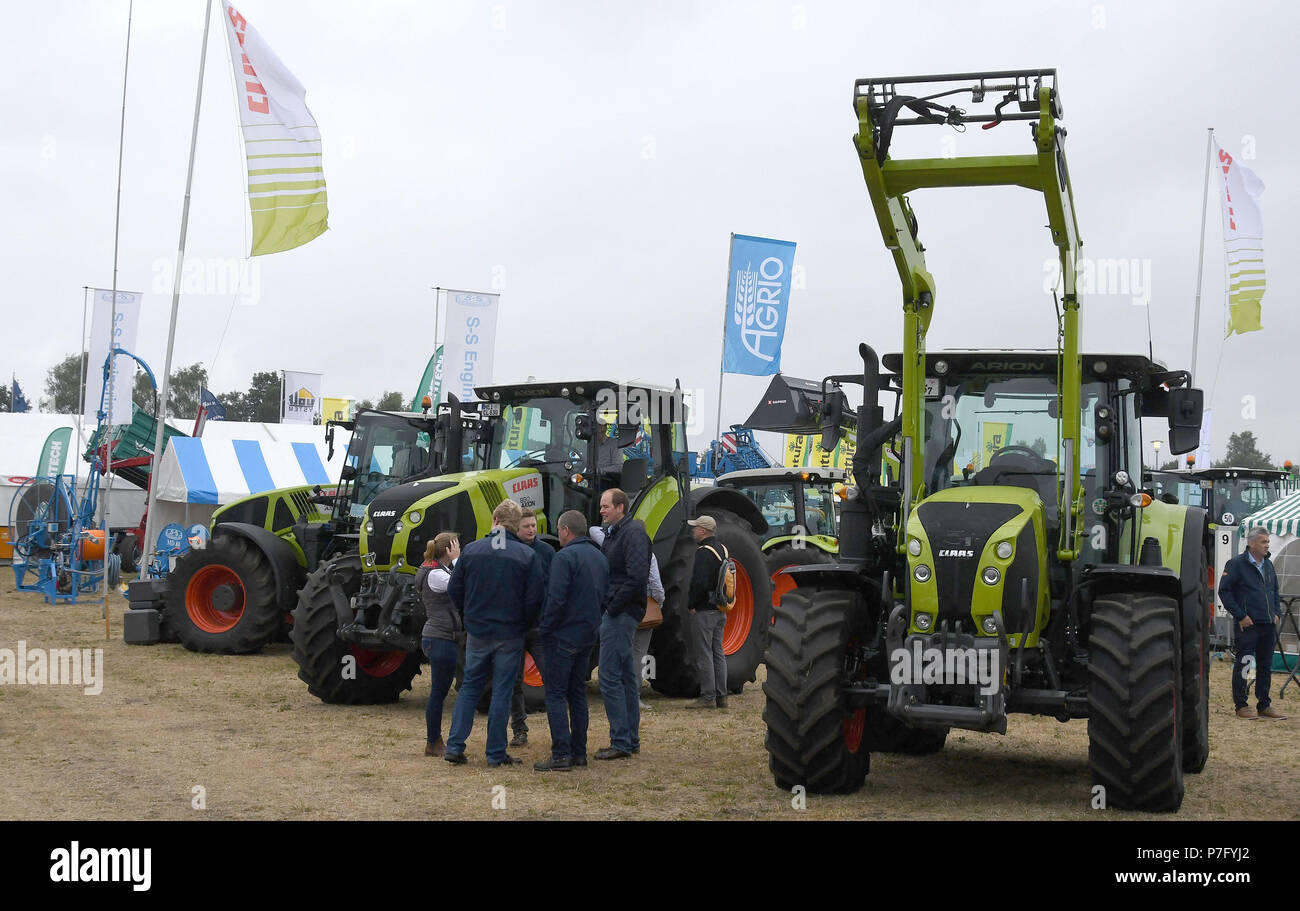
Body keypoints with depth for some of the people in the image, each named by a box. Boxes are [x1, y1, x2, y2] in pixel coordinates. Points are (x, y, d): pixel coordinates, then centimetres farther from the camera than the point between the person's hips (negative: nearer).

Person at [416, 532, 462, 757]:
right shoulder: (435, 574, -15)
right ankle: (433, 743, 4)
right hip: (441, 639, -10)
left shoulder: (439, 571, 16)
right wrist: (456, 560, -17)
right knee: (439, 692, -3)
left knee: (440, 692, 14)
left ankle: (435, 741, 20)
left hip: (443, 639, 10)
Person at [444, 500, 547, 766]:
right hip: (510, 634, -2)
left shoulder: (471, 551, -3)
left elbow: (454, 590, 2)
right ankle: (496, 754, 9)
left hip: (477, 633, 2)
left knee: (469, 687, 15)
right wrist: (522, 622, 7)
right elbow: (535, 598, -11)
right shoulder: (526, 555, -9)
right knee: (501, 692, 5)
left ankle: (454, 746, 11)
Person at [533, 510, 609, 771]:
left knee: (555, 694, -3)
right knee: (577, 693, 15)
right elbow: (605, 597, 15)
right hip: (588, 636, 8)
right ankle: (579, 752, 15)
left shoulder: (565, 557, -14)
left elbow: (555, 599, -21)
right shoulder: (600, 558, 12)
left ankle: (561, 754, -8)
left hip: (563, 635, -8)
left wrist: (543, 629, -10)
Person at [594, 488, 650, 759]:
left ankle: (621, 742, -7)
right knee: (625, 676, 13)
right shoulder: (614, 533, 18)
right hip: (617, 614, 10)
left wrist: (615, 606, -18)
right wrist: (605, 607, 10)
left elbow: (637, 576, -22)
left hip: (621, 614, -10)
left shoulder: (633, 533, -13)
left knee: (609, 676, -11)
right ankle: (631, 739, 19)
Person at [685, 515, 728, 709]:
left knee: (704, 654, -4)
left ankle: (708, 697, -3)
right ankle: (721, 696, 15)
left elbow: (699, 583, -22)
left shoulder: (704, 552, -16)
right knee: (718, 653, 12)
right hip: (721, 611, 9)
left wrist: (691, 605, -11)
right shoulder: (722, 550, 13)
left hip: (705, 611, -9)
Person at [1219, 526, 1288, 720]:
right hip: (1248, 625, -7)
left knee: (1265, 666, 11)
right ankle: (1241, 705, 3)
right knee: (1243, 664, -3)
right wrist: (1240, 615, -12)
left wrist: (1277, 613, 11)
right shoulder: (1237, 564, -7)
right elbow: (1224, 591, -10)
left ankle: (1264, 705, 20)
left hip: (1269, 625, 7)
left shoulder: (1268, 565, 16)